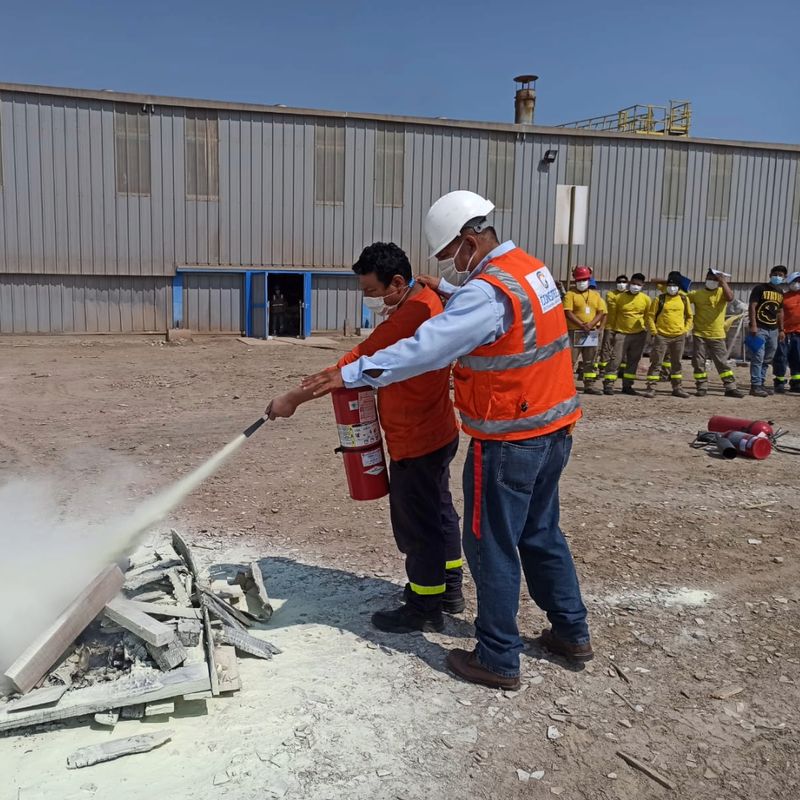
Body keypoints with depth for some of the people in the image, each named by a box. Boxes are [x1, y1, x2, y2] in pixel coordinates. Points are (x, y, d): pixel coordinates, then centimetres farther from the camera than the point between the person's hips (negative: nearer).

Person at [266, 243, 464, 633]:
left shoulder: (410, 316, -26)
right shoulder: (424, 301, 7)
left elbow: (352, 366, -26)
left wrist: (293, 399, -20)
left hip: (416, 443, -10)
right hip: (436, 433, 10)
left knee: (417, 525, 3)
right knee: (438, 512, 20)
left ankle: (424, 609, 17)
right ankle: (448, 589, 36)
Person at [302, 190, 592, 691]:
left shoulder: (489, 292, -22)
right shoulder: (531, 268, 8)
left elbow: (426, 347, -29)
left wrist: (353, 374, -26)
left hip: (509, 442, -9)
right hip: (554, 429, 9)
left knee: (491, 546, 4)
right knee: (541, 533, 22)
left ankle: (499, 659, 16)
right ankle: (572, 631, 34)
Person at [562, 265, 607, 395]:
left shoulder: (596, 295, 14)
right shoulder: (570, 294, 0)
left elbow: (601, 312, 6)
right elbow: (568, 313, -11)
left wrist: (591, 324, -12)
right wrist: (582, 325, -20)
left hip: (591, 333, 5)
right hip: (574, 332, -5)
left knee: (590, 361, 8)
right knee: (570, 360, -6)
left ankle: (589, 385, 14)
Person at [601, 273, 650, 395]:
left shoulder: (646, 299, 3)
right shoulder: (619, 297, -2)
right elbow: (612, 315, 2)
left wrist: (645, 328, 7)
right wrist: (610, 331, -1)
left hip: (639, 335, 3)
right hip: (621, 333, -3)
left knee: (633, 361, 7)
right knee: (615, 360, -7)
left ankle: (627, 386, 16)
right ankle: (608, 385, -5)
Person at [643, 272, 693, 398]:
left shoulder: (684, 299, 7)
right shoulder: (659, 299, -3)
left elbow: (689, 316, 16)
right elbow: (650, 315, -2)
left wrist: (686, 330, 6)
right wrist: (654, 332, -8)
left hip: (679, 337, 4)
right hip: (661, 336, -3)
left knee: (676, 363, 12)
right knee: (656, 363, -4)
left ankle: (677, 388, 21)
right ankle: (651, 388, -3)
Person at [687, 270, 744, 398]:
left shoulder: (722, 292, 0)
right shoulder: (696, 293, 4)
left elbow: (730, 298, -21)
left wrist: (723, 282, -19)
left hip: (717, 336, -1)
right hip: (699, 334, 1)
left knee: (723, 363, 2)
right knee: (698, 363, 3)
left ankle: (730, 388, 6)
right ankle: (702, 387, 13)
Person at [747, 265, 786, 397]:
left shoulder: (781, 292, 14)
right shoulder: (760, 288, -5)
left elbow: (780, 312, 21)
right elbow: (752, 306, -10)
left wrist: (781, 330, 17)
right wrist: (753, 325, -18)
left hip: (773, 330, 7)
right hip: (759, 328, -7)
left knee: (767, 360, 10)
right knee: (758, 358, -12)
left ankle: (760, 384, 17)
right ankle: (755, 386, -11)